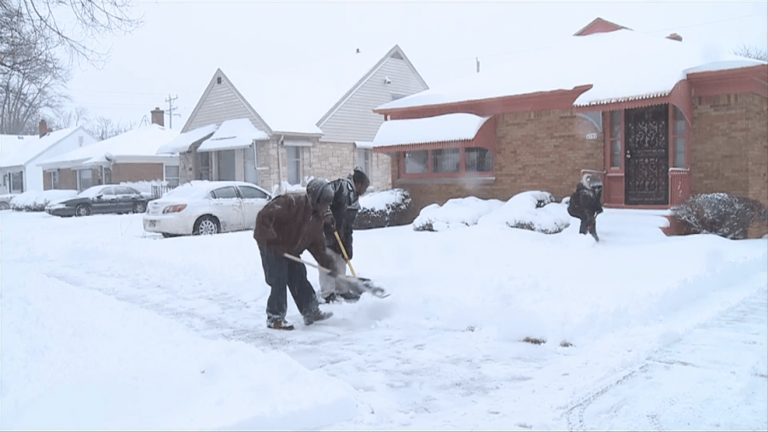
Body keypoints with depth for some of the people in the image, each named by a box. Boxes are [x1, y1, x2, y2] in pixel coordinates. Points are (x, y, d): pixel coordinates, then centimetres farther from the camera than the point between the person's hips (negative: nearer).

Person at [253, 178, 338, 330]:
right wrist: (272, 240, -30)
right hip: (271, 247, -8)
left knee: (299, 279, 11)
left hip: (291, 251, 8)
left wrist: (328, 263, 1)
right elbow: (264, 217, -30)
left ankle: (311, 312, 21)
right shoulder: (292, 202, -25)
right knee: (279, 282, -8)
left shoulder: (316, 217, 2)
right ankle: (274, 319, 4)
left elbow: (317, 244, 8)